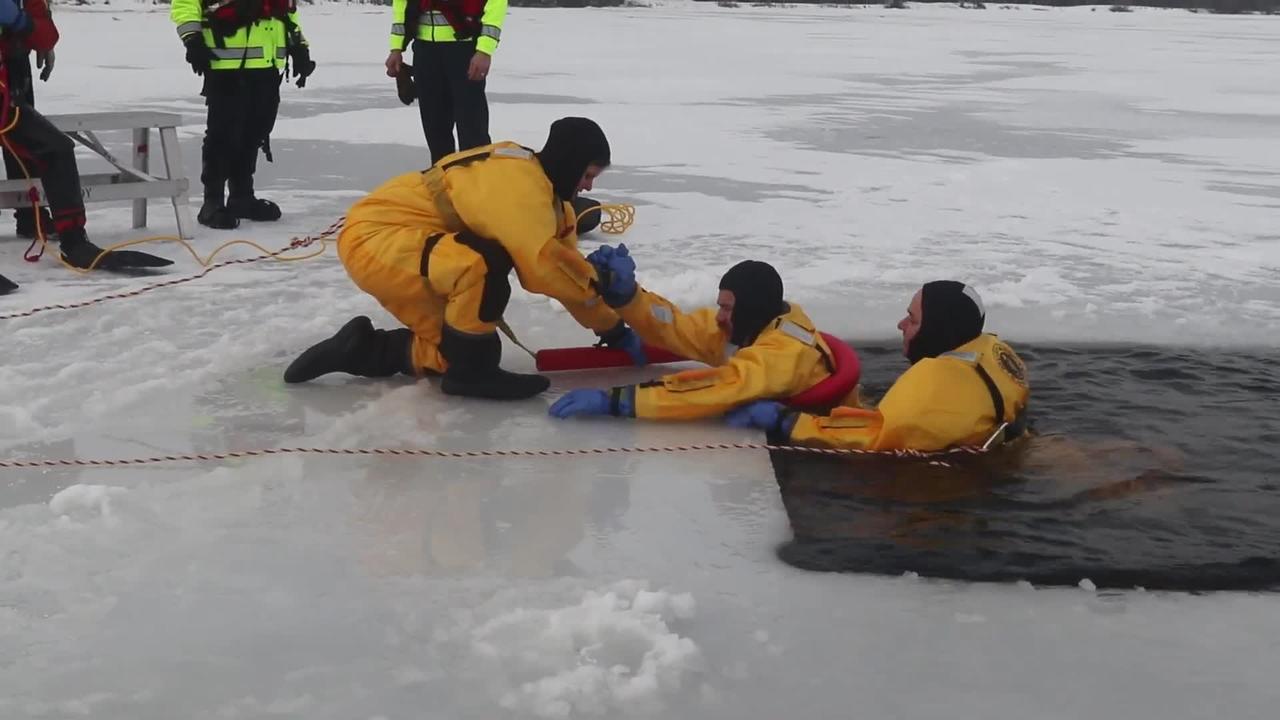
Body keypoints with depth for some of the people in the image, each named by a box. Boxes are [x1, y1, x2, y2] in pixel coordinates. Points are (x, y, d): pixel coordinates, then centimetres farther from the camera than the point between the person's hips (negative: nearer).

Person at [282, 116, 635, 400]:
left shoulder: (542, 187, 8)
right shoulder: (518, 180, -24)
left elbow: (565, 264, 11)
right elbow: (542, 265, -33)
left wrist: (611, 327, 11)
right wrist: (598, 281, -17)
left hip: (398, 245, 10)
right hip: (374, 239, -10)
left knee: (456, 352, 8)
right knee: (486, 261, -33)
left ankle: (361, 349, 19)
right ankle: (471, 371, -16)